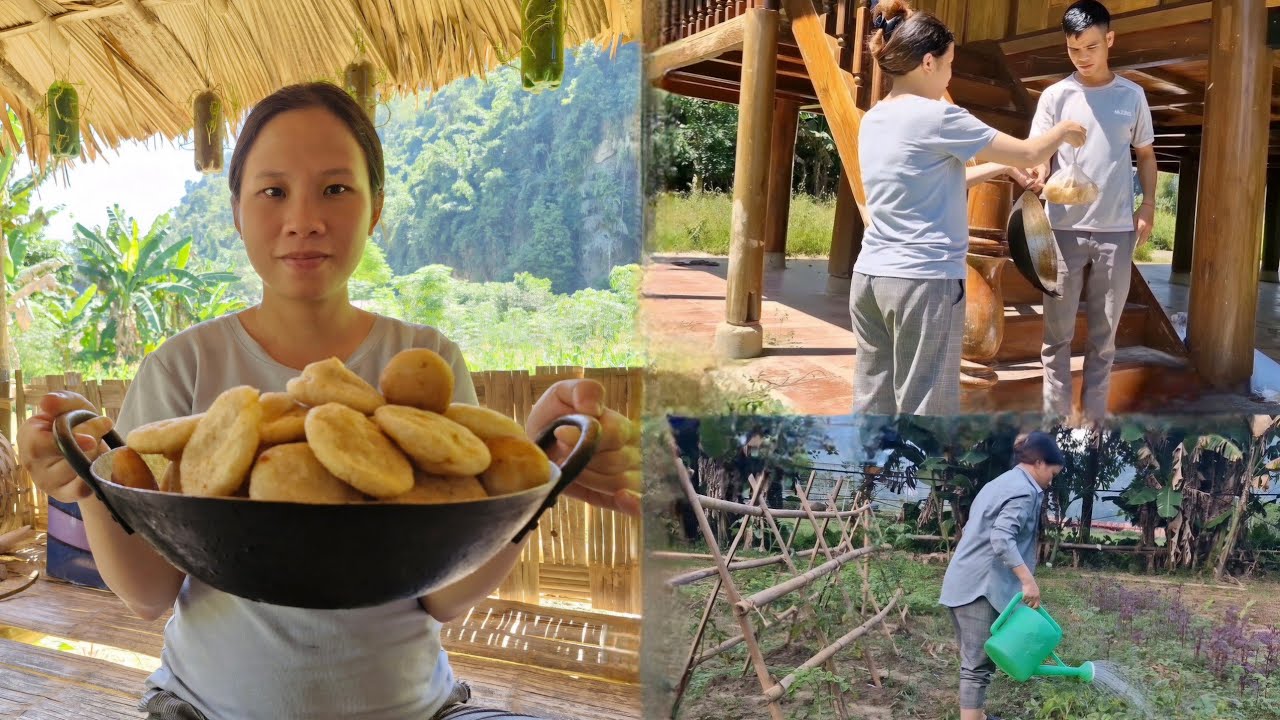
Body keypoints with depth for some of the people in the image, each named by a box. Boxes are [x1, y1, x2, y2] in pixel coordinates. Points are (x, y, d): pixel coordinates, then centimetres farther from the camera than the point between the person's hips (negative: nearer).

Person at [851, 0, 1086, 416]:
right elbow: (1028, 154, -4)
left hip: (870, 277, 8)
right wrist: (1064, 131, 15)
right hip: (925, 281, -8)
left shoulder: (873, 120, 11)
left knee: (873, 407, 10)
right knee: (924, 411, 0)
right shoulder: (936, 116, -11)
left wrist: (998, 169, 20)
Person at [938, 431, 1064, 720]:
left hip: (964, 583, 10)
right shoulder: (1024, 490, -11)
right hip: (980, 587, -10)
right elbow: (1002, 538, -25)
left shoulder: (1000, 483, 21)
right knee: (979, 663, -8)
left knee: (975, 658, 19)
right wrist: (1028, 580, -27)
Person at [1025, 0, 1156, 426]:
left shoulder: (1132, 95, 8)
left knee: (1104, 336, 7)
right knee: (1058, 333, 2)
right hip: (1065, 229, -2)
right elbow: (1040, 154, -3)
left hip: (1116, 231, 2)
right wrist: (1037, 176, -27)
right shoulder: (1055, 96, 2)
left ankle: (1093, 422, 16)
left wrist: (1148, 205, 2)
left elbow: (1145, 154, 16)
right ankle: (1056, 422, 11)